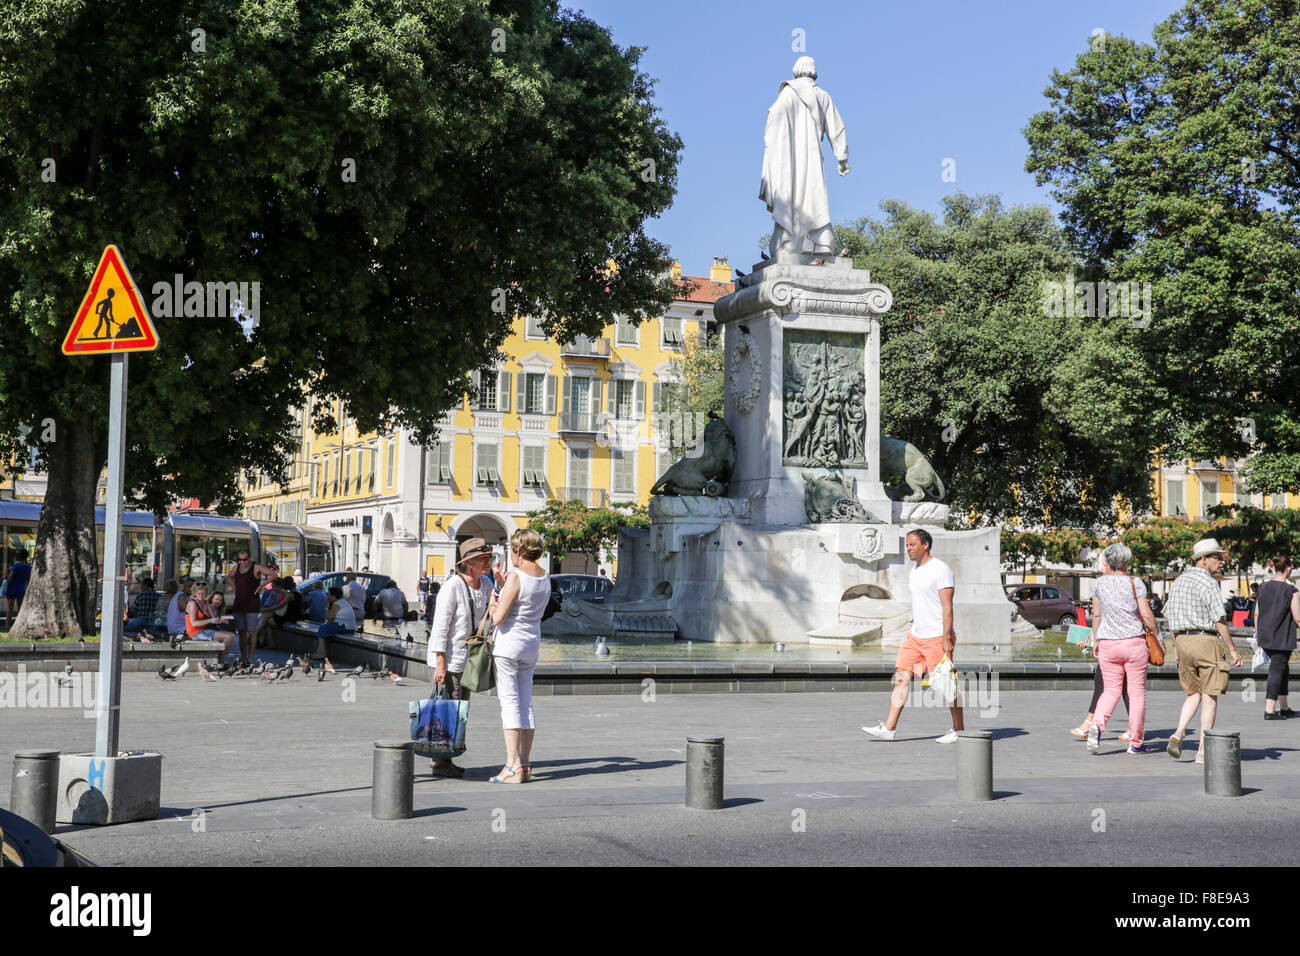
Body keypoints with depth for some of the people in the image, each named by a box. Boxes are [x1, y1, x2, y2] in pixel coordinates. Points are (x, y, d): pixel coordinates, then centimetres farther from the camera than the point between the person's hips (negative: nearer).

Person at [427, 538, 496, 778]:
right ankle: (441, 763, 0)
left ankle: (440, 758, 22)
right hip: (448, 658, -8)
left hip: (467, 658, 8)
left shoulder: (484, 586, 6)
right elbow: (440, 625, -18)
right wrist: (440, 663, -21)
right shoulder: (453, 586, -17)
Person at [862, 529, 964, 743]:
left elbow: (947, 607, -16)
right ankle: (888, 728, 0)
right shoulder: (914, 572, 15)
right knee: (901, 676, 1)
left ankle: (959, 730, 12)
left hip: (937, 637, -8)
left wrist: (946, 638, -21)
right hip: (915, 636, 8)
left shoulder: (941, 570, -12)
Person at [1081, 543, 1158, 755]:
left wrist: (1095, 640, 18)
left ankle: (1098, 724, -17)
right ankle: (1135, 742, 9)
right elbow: (1147, 614, -6)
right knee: (1137, 692, 6)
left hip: (1107, 644, 2)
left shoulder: (1099, 583, 3)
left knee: (1111, 690, 10)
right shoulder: (1135, 583, -4)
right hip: (1134, 642, -2)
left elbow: (1096, 615, 8)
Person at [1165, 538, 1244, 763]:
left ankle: (1179, 733, -6)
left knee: (1194, 693, 16)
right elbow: (1219, 620, -15)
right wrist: (1233, 649, -9)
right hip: (1205, 639, -7)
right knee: (1210, 696, 1)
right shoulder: (1208, 583, -11)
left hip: (1182, 639, 7)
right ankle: (1203, 750, 1)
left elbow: (1169, 616, 17)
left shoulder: (1179, 581, 14)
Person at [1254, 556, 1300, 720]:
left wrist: (1258, 633, 20)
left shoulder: (1264, 587, 5)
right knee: (1276, 671, -3)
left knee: (1283, 670, 20)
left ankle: (1284, 707, 25)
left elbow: (1256, 613, 11)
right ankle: (1269, 710, -6)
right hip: (1282, 638, -6)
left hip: (1265, 637, 6)